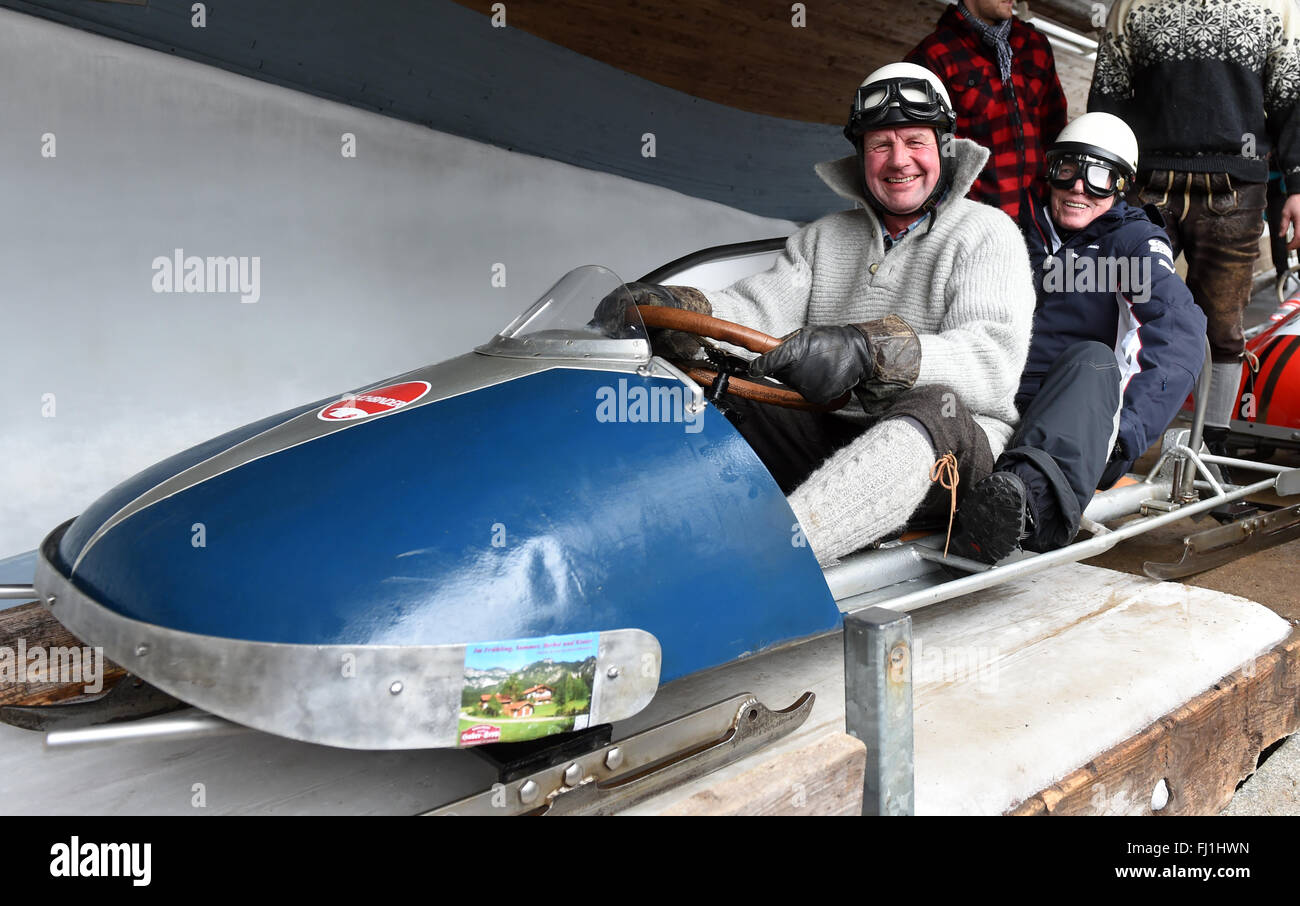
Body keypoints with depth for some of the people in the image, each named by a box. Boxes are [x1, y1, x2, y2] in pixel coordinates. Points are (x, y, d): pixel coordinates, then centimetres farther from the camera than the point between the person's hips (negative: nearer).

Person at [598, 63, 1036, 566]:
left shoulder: (987, 232, 4)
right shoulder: (823, 237, 20)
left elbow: (995, 359, -14)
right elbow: (758, 308, 4)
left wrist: (870, 350, -33)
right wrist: (676, 307, -19)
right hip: (828, 439, 5)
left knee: (936, 406, -39)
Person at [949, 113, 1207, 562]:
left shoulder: (1135, 241, 9)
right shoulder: (1025, 232, 22)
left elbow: (1180, 335, -10)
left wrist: (1123, 425, -26)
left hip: (1091, 429, -5)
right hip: (1008, 412, 5)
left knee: (1091, 360, -35)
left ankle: (1030, 495, -64)